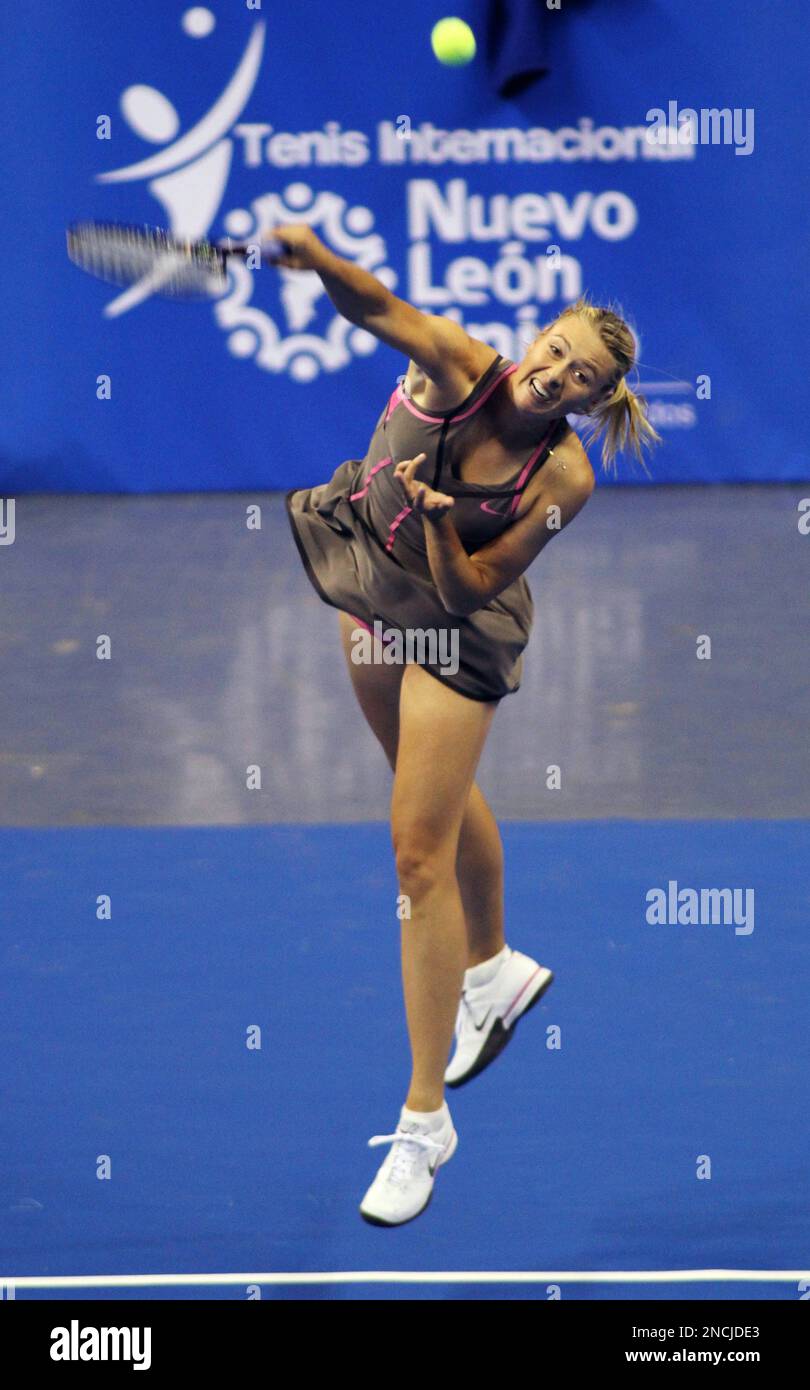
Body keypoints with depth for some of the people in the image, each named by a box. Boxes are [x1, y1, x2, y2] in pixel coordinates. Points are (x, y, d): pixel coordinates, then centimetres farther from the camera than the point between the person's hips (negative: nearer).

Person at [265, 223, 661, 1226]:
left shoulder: (564, 477, -24)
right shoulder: (459, 369, -21)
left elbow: (467, 591, -21)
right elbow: (375, 306, -41)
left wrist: (442, 522, -40)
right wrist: (317, 258, -61)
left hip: (454, 634, -5)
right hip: (370, 585, 5)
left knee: (419, 850, -9)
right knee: (442, 796, 25)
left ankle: (425, 1123, -2)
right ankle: (495, 971, 53)